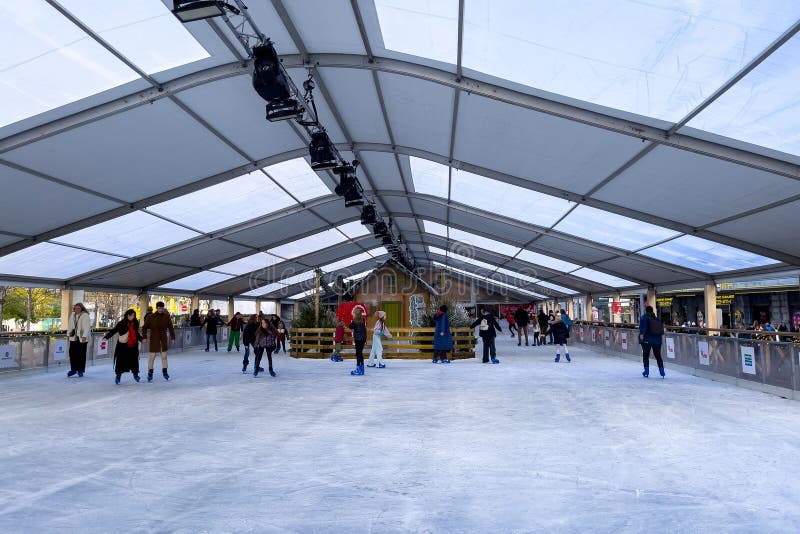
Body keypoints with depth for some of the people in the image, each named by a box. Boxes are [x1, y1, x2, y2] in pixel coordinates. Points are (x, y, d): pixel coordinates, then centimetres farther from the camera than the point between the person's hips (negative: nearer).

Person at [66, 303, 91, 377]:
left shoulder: (85, 316, -8)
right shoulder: (72, 315, 12)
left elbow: (87, 327, -15)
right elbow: (69, 325, 20)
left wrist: (84, 336, -22)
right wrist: (68, 334, 16)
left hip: (82, 338, -5)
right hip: (73, 337, 6)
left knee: (81, 354, 0)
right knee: (72, 353, 5)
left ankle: (80, 370, 9)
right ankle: (73, 369, 18)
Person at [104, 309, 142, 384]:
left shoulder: (135, 323, 8)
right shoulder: (121, 324, -6)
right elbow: (113, 331, -9)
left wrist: (141, 339, 22)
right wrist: (106, 337, -19)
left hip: (133, 346, 4)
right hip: (123, 345, -4)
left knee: (134, 360, 9)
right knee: (121, 360, -3)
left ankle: (135, 374, 27)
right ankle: (118, 375, 11)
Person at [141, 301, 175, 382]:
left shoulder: (166, 317, -1)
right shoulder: (151, 317, -7)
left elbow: (171, 327, 7)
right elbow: (144, 327, 0)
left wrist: (172, 337, 7)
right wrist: (144, 337, -8)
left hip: (163, 339, 2)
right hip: (154, 339, -2)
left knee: (164, 356, 8)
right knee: (152, 356, 0)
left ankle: (164, 372, 19)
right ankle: (150, 373, 10)